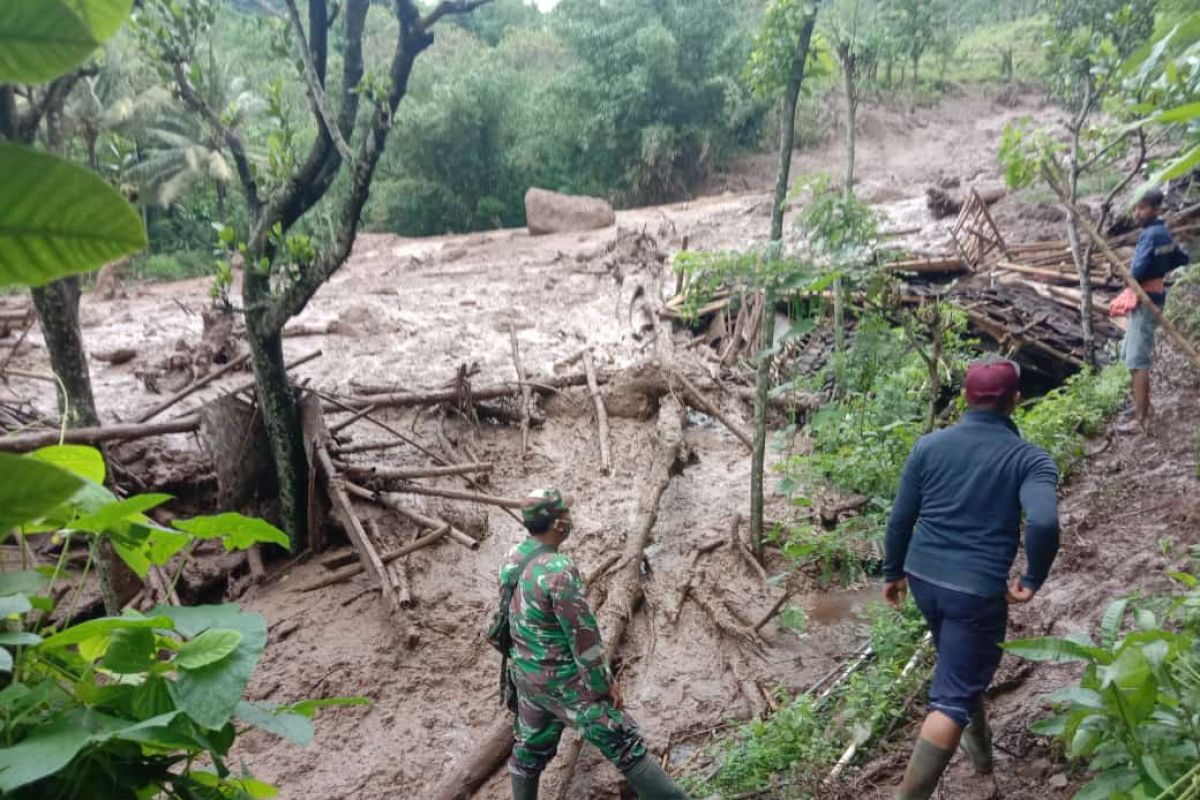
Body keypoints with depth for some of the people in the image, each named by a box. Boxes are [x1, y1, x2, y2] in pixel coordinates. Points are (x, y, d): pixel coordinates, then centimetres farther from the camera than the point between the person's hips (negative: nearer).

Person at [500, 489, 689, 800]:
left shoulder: (513, 559, -1)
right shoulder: (558, 570, -28)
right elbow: (583, 634, -22)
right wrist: (605, 683, -10)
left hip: (527, 675, 8)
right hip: (563, 681, -8)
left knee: (530, 749, 22)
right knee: (623, 744, -1)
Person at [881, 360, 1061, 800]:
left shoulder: (929, 445, 1)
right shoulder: (1030, 459, -9)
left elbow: (900, 518, 4)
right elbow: (1044, 523, -27)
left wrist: (893, 572, 17)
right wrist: (1033, 580, -10)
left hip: (924, 578, 5)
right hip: (978, 590, -5)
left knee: (959, 667, 29)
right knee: (952, 697, 1)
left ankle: (980, 748, 50)